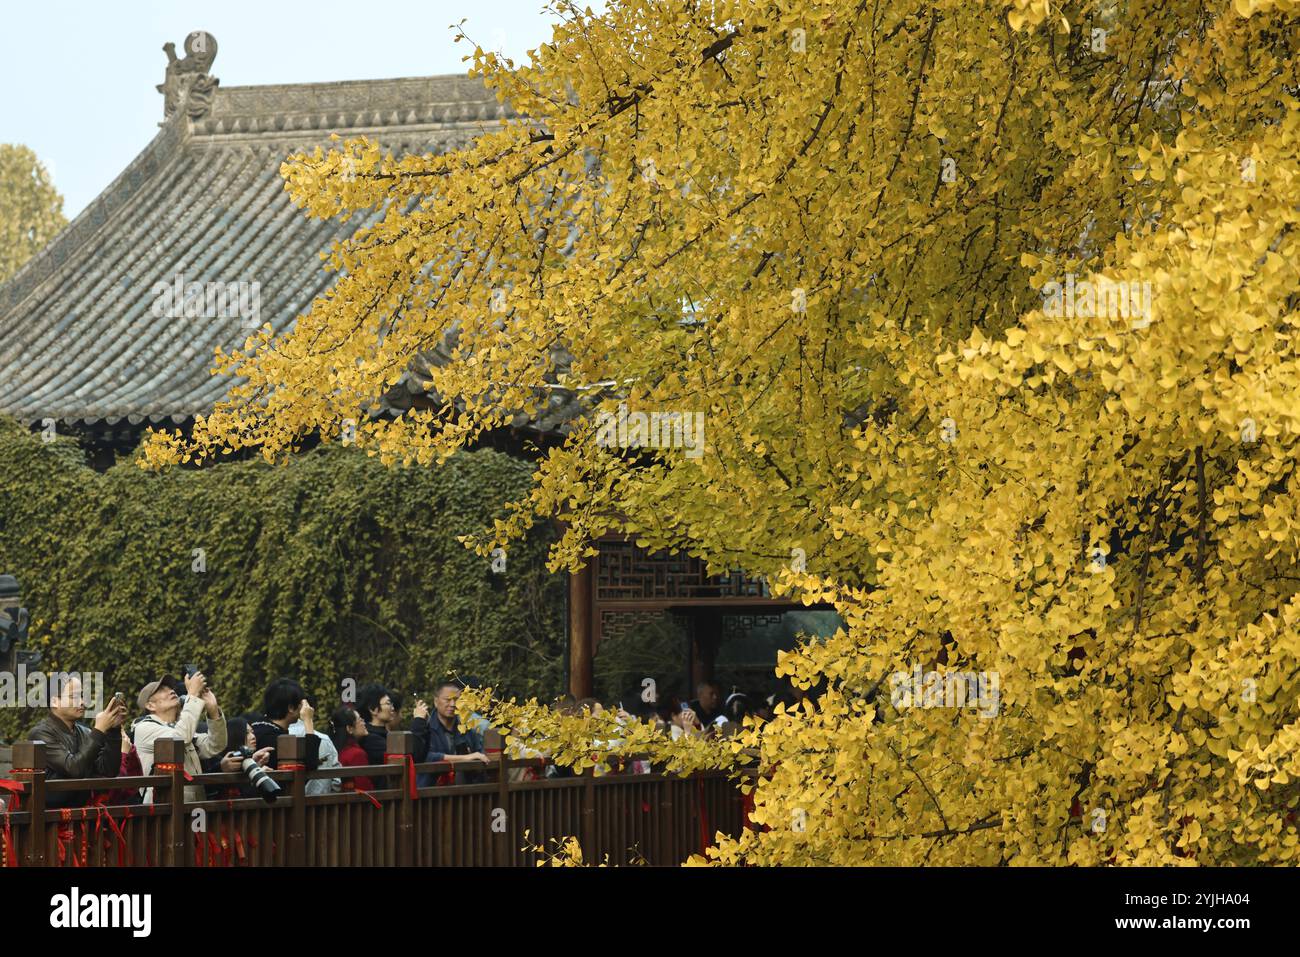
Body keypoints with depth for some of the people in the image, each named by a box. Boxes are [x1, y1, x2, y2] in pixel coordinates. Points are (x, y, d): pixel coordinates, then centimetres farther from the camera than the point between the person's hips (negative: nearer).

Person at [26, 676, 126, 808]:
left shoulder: (84, 733, 11)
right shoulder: (40, 734, -8)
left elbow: (109, 771, -1)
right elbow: (74, 768, -19)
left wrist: (114, 729, -8)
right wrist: (99, 730, -17)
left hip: (84, 808, 6)